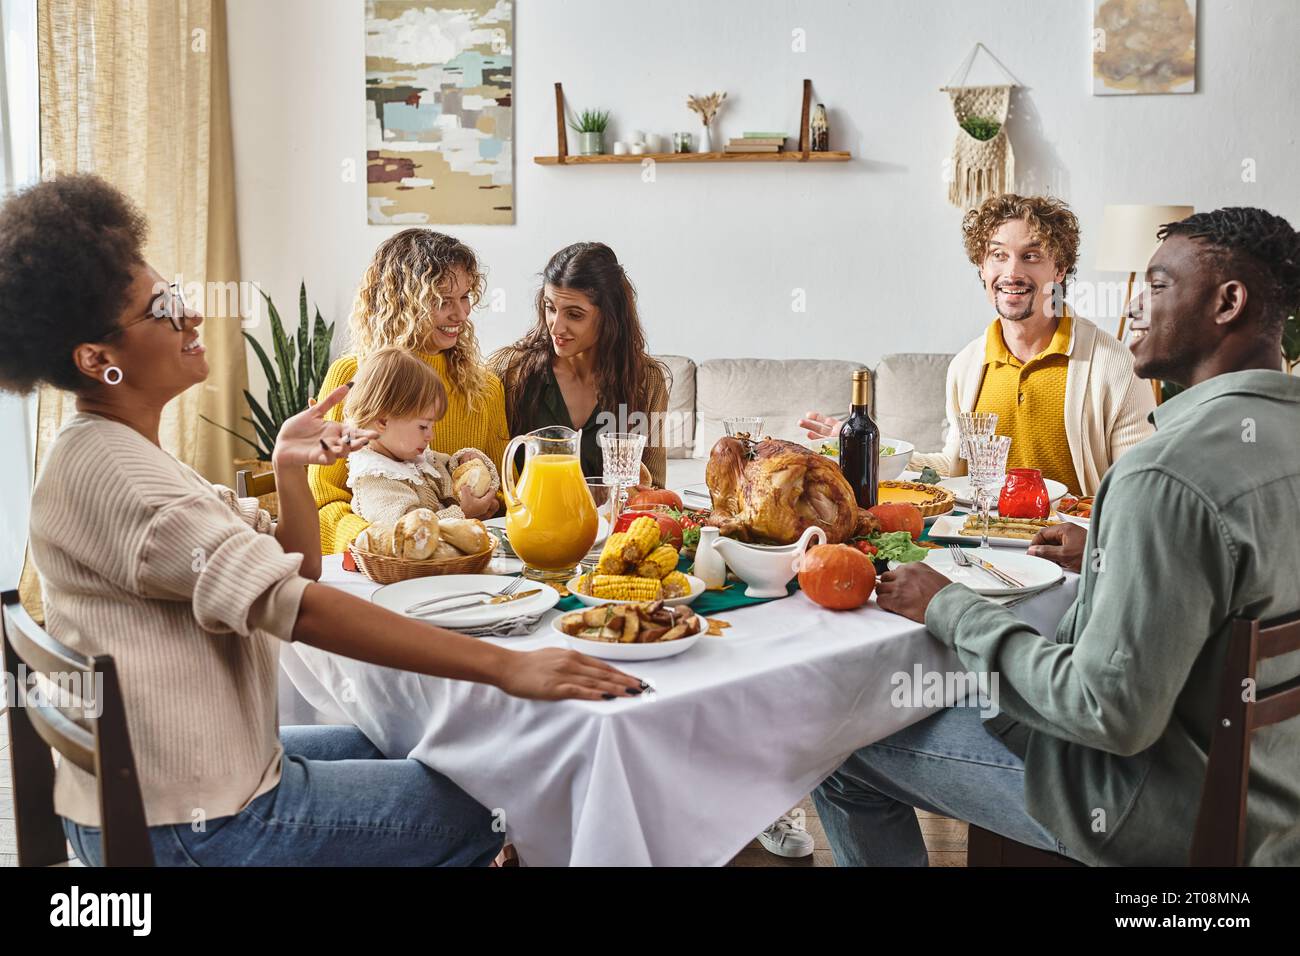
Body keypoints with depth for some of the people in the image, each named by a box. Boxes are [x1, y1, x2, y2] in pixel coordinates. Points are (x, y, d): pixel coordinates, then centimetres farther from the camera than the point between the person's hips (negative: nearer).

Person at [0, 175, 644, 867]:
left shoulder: (118, 454, 9)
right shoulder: (110, 472, -24)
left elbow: (292, 568, 7)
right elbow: (292, 603, -32)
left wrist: (290, 468, -12)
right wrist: (506, 666, -33)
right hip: (188, 829, -10)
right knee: (470, 812, 2)